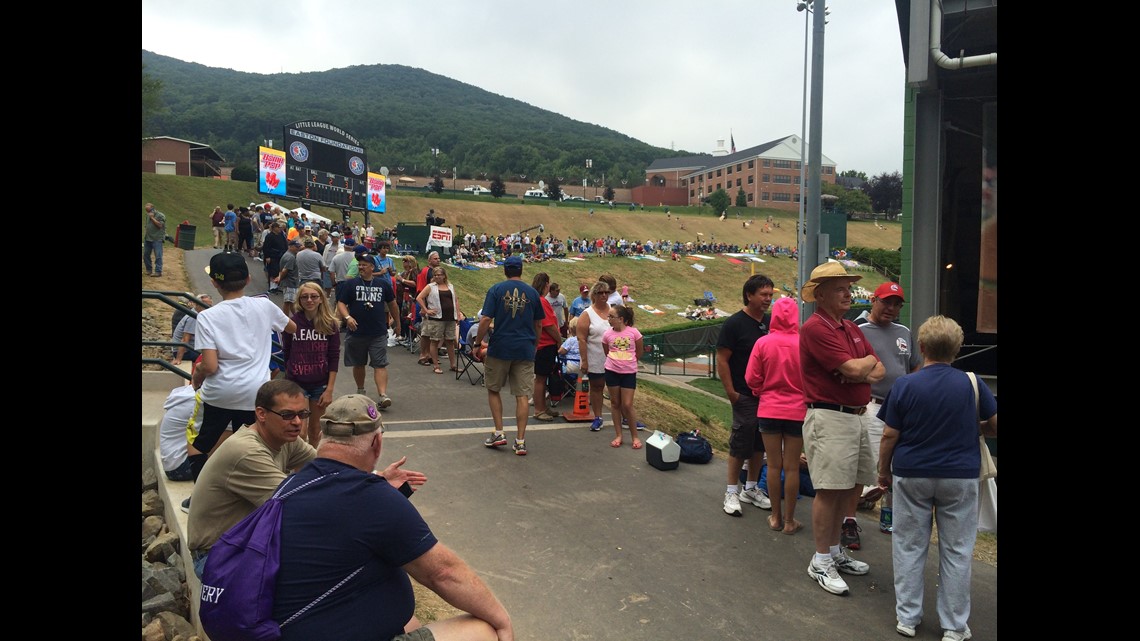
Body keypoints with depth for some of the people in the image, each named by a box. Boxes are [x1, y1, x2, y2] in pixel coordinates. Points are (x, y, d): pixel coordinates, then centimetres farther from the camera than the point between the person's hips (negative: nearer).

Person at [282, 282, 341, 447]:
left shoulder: (330, 325, -5)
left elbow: (334, 358, -3)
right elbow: (286, 354, 3)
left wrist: (329, 390, -6)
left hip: (320, 384, 2)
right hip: (297, 383, -1)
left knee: (315, 428, 14)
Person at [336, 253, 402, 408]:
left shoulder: (383, 284, 6)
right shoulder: (350, 284, 1)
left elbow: (392, 304, 16)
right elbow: (341, 303, -4)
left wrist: (397, 323, 21)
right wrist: (347, 317, -23)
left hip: (379, 333, 0)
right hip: (357, 332, 1)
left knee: (380, 364, -8)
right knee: (358, 364, 14)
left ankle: (383, 395, -14)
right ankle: (360, 391, 31)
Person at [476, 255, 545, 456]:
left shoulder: (496, 289, -4)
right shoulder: (532, 292, 4)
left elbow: (485, 320, -10)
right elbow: (538, 324, 12)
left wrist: (478, 342, 2)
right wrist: (535, 344, 27)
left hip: (500, 348, -2)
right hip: (525, 349, 2)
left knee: (493, 389, 17)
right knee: (522, 396, 4)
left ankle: (499, 433, 15)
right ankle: (521, 441, 5)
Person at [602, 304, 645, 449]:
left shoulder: (633, 332, -10)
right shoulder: (607, 334, -4)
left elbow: (640, 352, 3)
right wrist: (616, 361, 8)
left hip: (629, 372, -2)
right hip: (612, 371, 3)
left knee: (627, 405, -2)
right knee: (615, 403, 8)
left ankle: (635, 436, 13)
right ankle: (619, 435, 19)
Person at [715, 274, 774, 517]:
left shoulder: (771, 322, 7)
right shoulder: (734, 323, -11)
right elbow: (722, 360, -11)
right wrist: (730, 391, -14)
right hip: (745, 396, -6)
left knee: (760, 443, 13)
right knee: (740, 442, -1)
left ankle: (751, 489, 27)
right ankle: (732, 492, 12)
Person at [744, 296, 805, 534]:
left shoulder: (763, 343, -10)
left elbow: (752, 379, -5)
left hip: (769, 411, 1)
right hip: (797, 412, -1)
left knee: (773, 465, 12)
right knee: (792, 467, 8)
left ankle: (776, 517, 21)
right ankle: (789, 520, 16)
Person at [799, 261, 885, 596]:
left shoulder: (852, 328, 15)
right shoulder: (815, 327, -13)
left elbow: (878, 371, 12)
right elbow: (853, 369, -20)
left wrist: (861, 372, -10)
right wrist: (868, 361, 2)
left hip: (858, 416, 9)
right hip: (830, 419, -8)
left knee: (846, 489, 14)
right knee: (829, 490, -3)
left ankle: (835, 552, 28)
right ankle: (821, 562, 8)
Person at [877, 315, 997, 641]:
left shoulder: (904, 386, -9)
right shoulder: (972, 384, -6)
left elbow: (890, 435, -6)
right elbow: (994, 426, 2)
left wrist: (883, 471, 7)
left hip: (911, 476, 0)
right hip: (960, 478, 1)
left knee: (909, 546, 11)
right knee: (956, 551, 10)